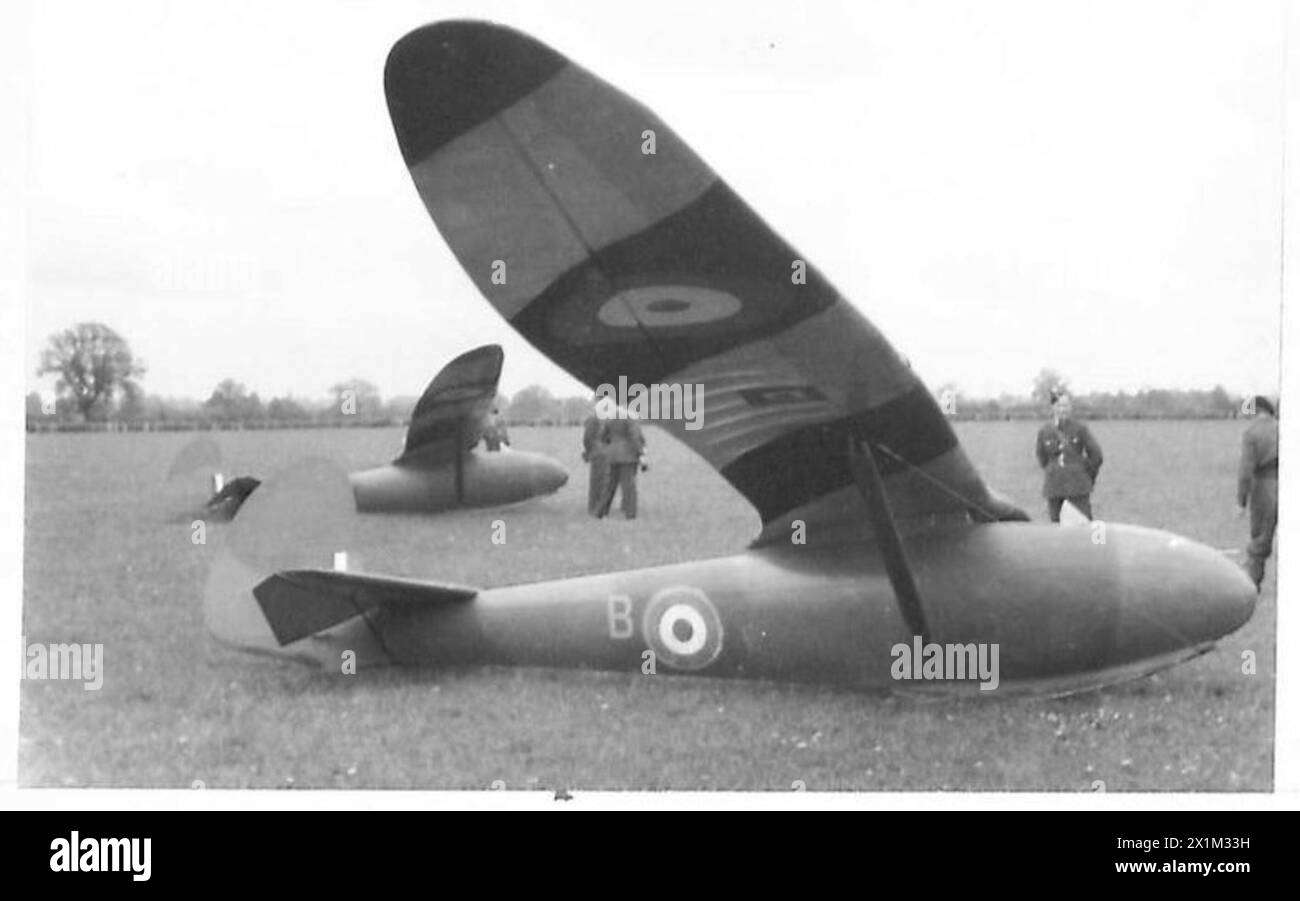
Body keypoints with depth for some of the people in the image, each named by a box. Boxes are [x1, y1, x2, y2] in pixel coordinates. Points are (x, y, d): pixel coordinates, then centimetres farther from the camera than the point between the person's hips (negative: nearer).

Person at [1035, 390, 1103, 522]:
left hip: (1078, 488, -2)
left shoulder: (1079, 428, -2)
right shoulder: (1044, 432, 4)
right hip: (1054, 489, 2)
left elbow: (1096, 454, 2)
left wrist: (1089, 479, 8)